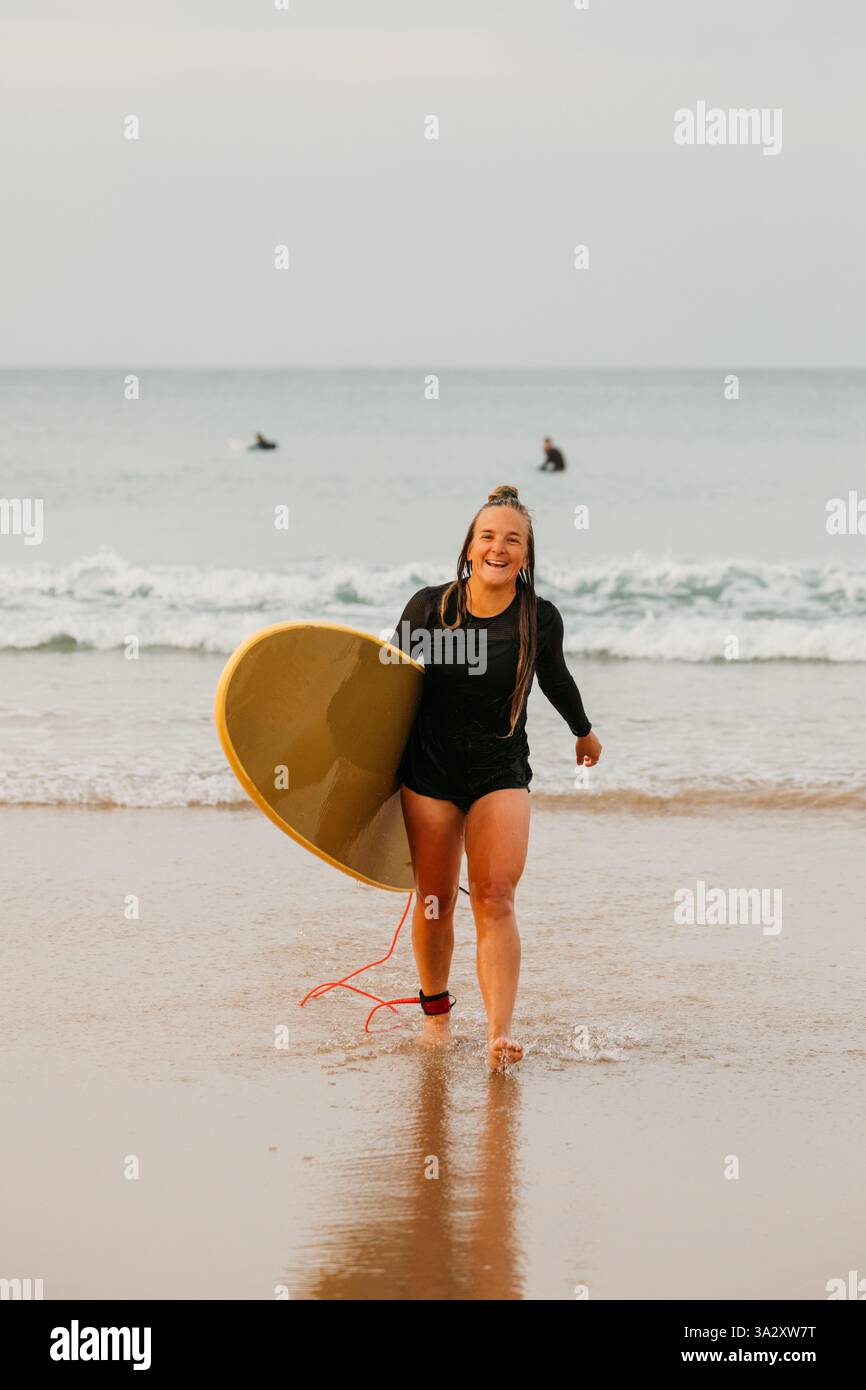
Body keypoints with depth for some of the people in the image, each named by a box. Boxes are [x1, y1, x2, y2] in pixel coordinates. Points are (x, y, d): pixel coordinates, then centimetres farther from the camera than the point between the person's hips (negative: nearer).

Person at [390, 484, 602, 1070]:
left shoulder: (541, 619, -5)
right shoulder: (430, 606, -8)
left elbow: (555, 678, 16)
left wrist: (584, 731, 33)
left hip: (501, 772, 0)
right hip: (430, 766, 0)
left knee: (495, 898, -14)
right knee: (436, 900, 6)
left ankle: (500, 1034, -21)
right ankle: (436, 1014, 28)